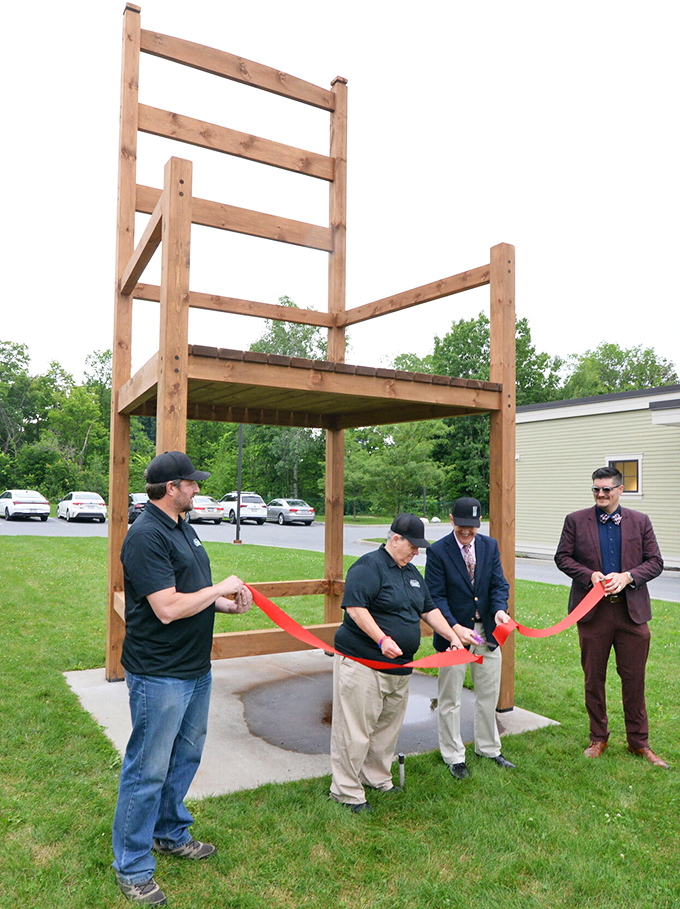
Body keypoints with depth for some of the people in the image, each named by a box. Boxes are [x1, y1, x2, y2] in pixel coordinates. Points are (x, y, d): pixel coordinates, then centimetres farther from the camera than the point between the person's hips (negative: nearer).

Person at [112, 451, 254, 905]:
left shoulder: (184, 527, 9)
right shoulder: (146, 536, -22)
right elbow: (168, 608, -28)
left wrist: (228, 604, 2)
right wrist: (220, 589, -16)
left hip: (196, 669, 10)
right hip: (159, 675, -9)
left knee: (185, 756, 23)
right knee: (149, 770, 6)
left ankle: (171, 833, 43)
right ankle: (132, 866, 25)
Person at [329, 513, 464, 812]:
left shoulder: (411, 572, 16)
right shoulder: (368, 566, -13)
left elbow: (429, 609, 23)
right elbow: (355, 608, -21)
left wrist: (452, 637, 15)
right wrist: (382, 639, -26)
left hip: (399, 665, 9)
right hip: (362, 662, -9)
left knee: (388, 726, 18)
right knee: (355, 729, 0)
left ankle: (378, 779, 34)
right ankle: (346, 791, 13)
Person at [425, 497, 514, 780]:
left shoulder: (490, 546, 2)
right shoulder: (438, 551, -13)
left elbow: (499, 584, -2)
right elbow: (436, 597, -14)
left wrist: (500, 609, -23)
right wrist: (455, 628, -27)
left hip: (487, 631, 5)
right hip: (453, 632, -4)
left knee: (489, 694, 18)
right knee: (450, 699, 8)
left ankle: (488, 748, 38)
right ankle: (453, 757, 26)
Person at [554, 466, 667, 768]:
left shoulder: (640, 521, 4)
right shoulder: (575, 521, 1)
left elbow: (655, 562, 3)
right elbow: (562, 557, 2)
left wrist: (627, 576, -14)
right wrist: (589, 575, -14)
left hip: (632, 610, 1)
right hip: (593, 610, 0)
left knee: (634, 678, 8)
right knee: (593, 678, 10)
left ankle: (639, 742, 27)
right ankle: (598, 738, 28)